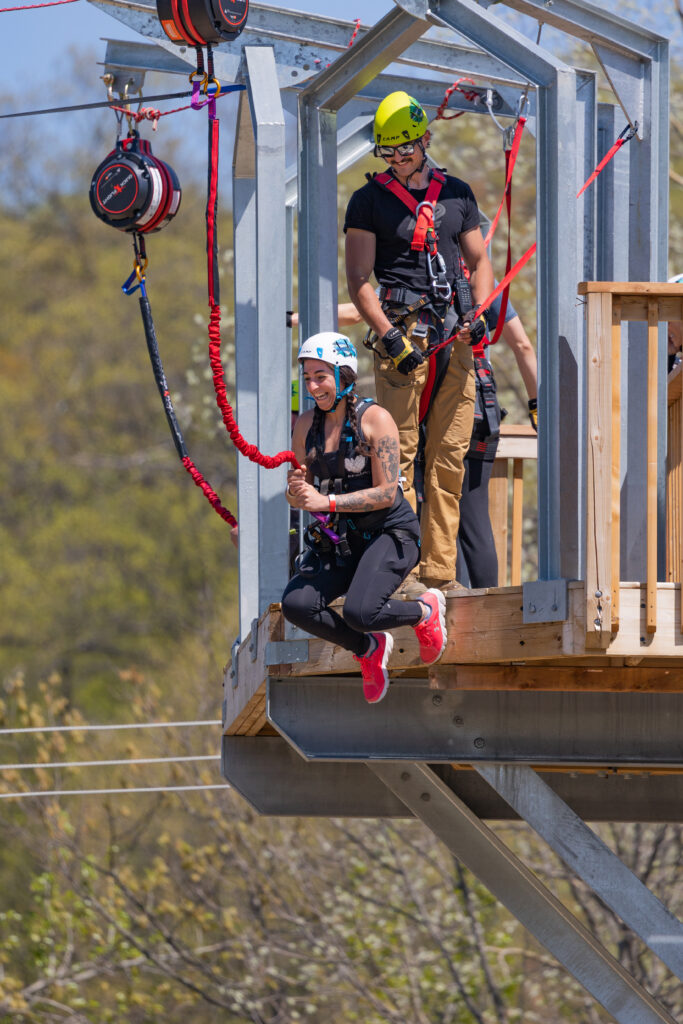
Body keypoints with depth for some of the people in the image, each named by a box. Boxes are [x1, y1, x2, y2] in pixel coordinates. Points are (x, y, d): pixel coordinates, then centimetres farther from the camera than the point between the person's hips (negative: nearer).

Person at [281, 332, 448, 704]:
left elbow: (386, 493, -17)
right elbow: (299, 498, 7)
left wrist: (327, 502, -26)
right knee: (296, 605, -19)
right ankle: (368, 648, 9)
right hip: (339, 540, 5)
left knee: (360, 612, -29)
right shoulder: (307, 424, 3)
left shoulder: (374, 418, -13)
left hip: (390, 533, -5)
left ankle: (426, 611, 6)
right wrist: (296, 491, -18)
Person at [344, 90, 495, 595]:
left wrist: (477, 312, 2)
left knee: (450, 457, 1)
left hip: (455, 335, 4)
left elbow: (479, 261, 21)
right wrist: (389, 335, -12)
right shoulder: (370, 201, 5)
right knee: (400, 455, -9)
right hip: (402, 330, -4)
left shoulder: (457, 194, 17)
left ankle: (439, 572, 4)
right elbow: (359, 279, 0)